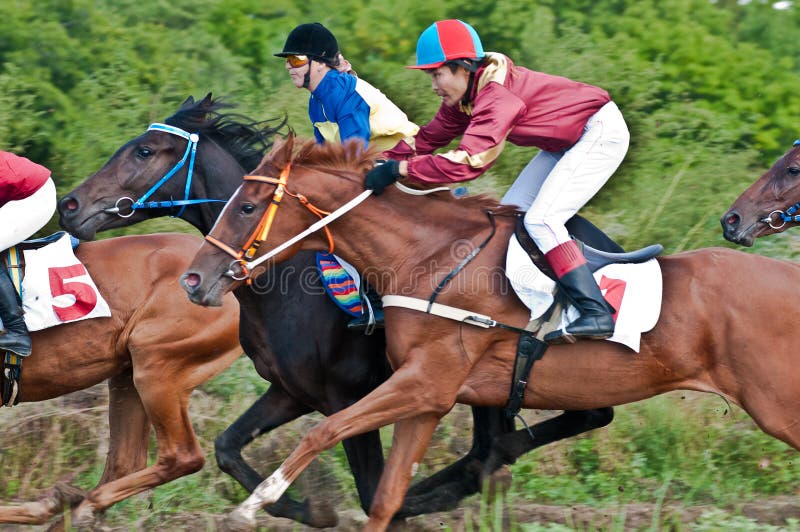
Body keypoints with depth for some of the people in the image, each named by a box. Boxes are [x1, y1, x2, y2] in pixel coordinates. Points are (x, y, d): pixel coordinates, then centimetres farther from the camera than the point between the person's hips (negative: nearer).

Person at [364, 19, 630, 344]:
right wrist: (382, 162, -7)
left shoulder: (497, 95, -30)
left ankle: (596, 315, -22)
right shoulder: (465, 97, 0)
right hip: (567, 141, 11)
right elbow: (429, 139, 5)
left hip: (602, 132, -10)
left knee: (540, 220, -19)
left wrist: (398, 169, -37)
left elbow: (466, 160, -38)